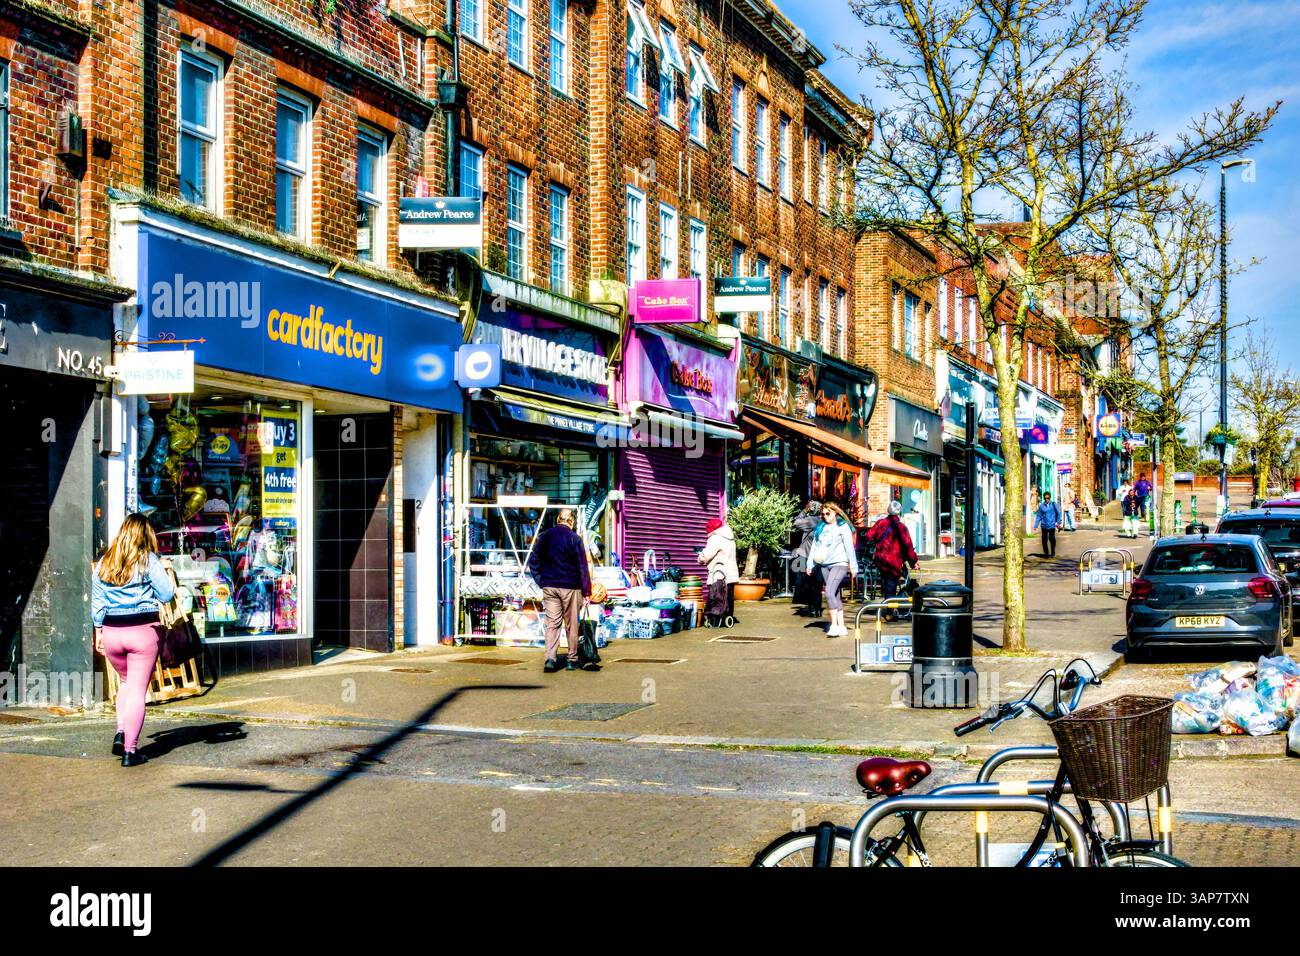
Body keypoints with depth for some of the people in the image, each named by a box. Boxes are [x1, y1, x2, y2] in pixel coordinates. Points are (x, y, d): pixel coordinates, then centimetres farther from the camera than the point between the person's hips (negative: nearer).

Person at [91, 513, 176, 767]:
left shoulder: (104, 562, 7)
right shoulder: (149, 561, -6)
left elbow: (97, 601, 10)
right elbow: (167, 595, -5)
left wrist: (98, 631, 17)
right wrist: (167, 571, 9)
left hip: (111, 632, 4)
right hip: (143, 631, -4)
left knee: (126, 681, 25)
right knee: (138, 689, 1)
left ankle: (120, 732, 8)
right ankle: (130, 750, -2)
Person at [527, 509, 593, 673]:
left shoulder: (544, 536, 6)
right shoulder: (574, 538, -7)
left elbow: (533, 562, 10)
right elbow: (582, 566, -7)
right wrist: (586, 591, -3)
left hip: (549, 587, 3)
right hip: (570, 587, -3)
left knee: (552, 623, 5)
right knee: (572, 625, 8)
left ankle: (550, 659, -8)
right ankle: (573, 660, 14)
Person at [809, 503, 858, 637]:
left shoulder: (843, 526, 1)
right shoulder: (820, 528, 16)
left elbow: (849, 547, -3)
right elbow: (815, 547, 17)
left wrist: (853, 565, -7)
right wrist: (810, 564, 10)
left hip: (839, 564, -6)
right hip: (825, 565, 6)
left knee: (829, 592, -20)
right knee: (835, 596, 7)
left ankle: (834, 625, -20)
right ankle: (841, 627, 10)